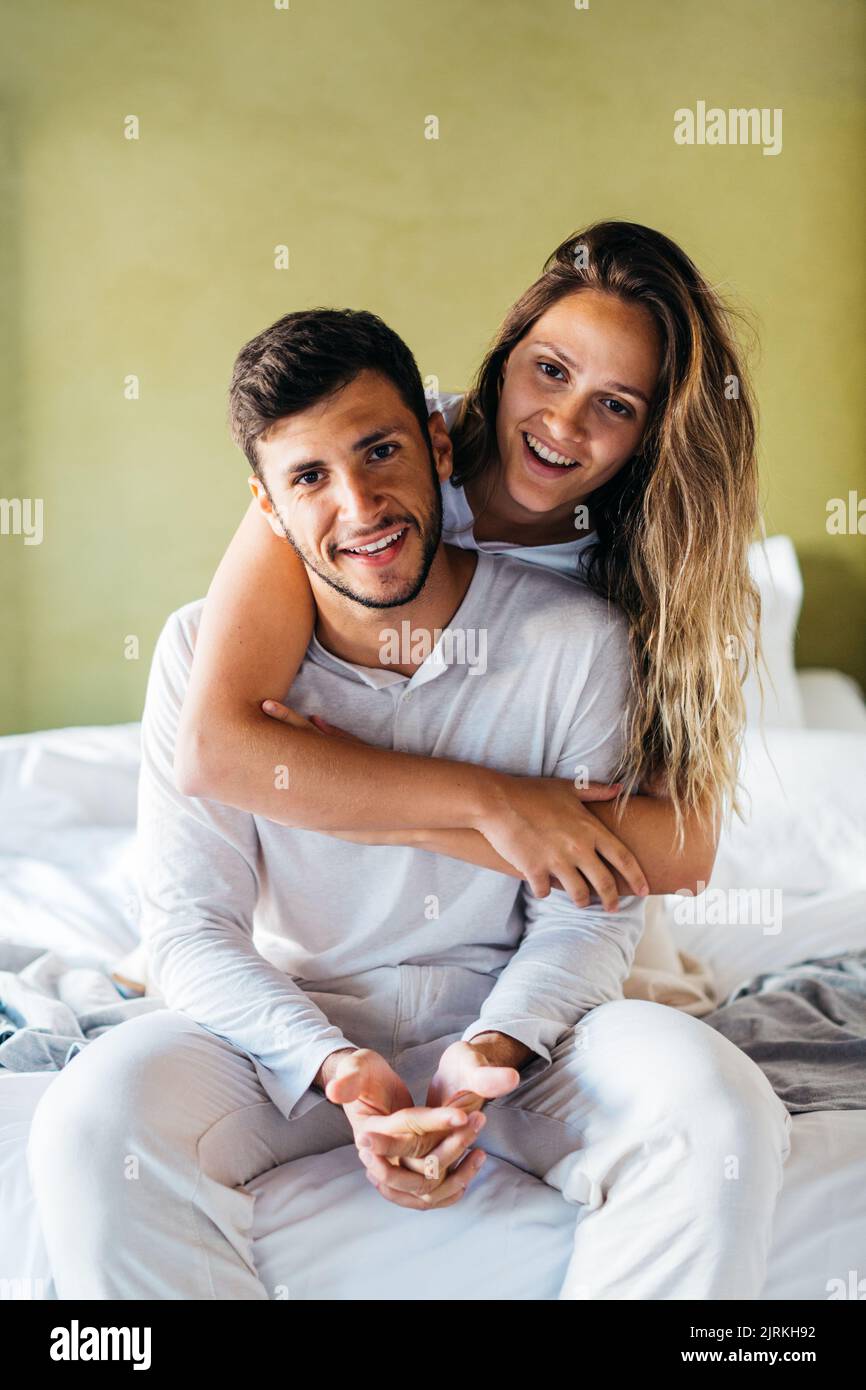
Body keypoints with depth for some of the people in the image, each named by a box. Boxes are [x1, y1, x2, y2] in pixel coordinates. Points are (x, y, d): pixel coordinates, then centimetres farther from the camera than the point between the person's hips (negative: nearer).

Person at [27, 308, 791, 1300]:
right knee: (91, 1122, -28)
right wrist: (336, 1069, -25)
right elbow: (190, 924, -9)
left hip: (512, 1011, 0)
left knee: (719, 1112, -28)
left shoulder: (577, 642, -10)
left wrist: (493, 1049, -23)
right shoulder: (206, 651, -9)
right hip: (290, 1023, 0)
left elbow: (588, 911, -4)